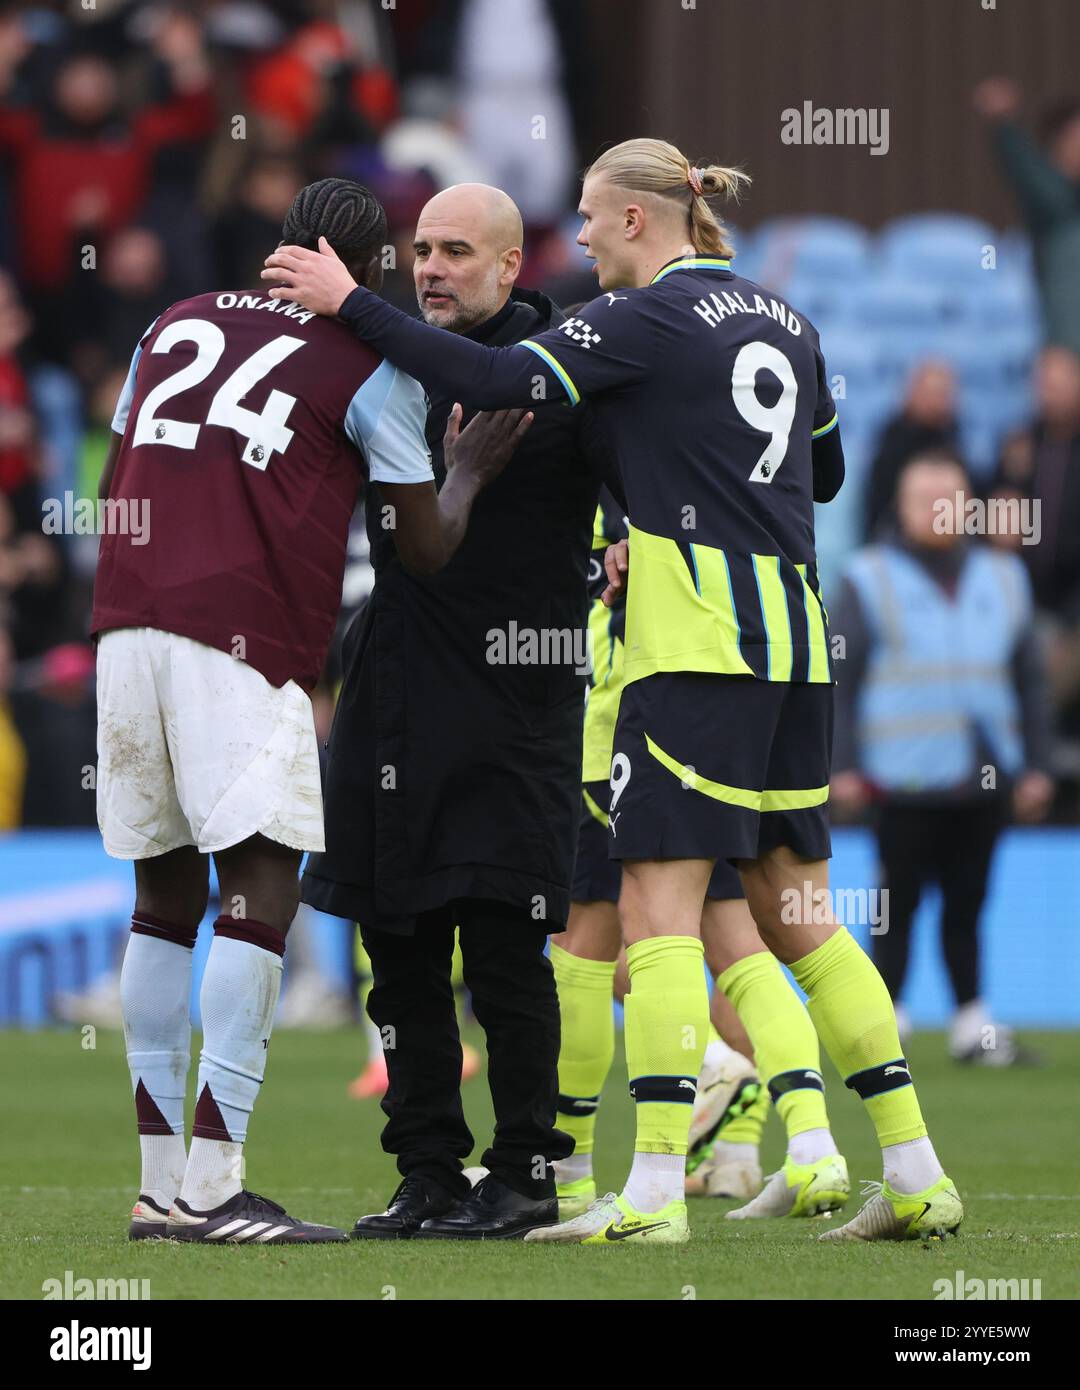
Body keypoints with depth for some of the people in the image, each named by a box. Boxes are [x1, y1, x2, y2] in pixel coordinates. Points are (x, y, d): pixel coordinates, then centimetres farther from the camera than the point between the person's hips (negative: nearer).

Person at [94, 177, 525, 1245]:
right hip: (246, 639, -6)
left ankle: (161, 1182, 11)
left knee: (166, 892, 12)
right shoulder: (371, 365, 6)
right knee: (261, 887, -6)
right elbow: (426, 546, 10)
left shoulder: (174, 326, 22)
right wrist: (472, 468, 26)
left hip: (127, 622, 6)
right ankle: (212, 1186, -16)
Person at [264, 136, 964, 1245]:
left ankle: (655, 1189, -16)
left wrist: (350, 303, -12)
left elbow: (502, 382, -17)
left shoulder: (649, 317, -8)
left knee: (657, 898, -8)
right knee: (793, 910, 12)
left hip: (697, 643, -8)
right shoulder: (783, 321, 16)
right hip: (794, 633, 8)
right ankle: (916, 1175, 9)